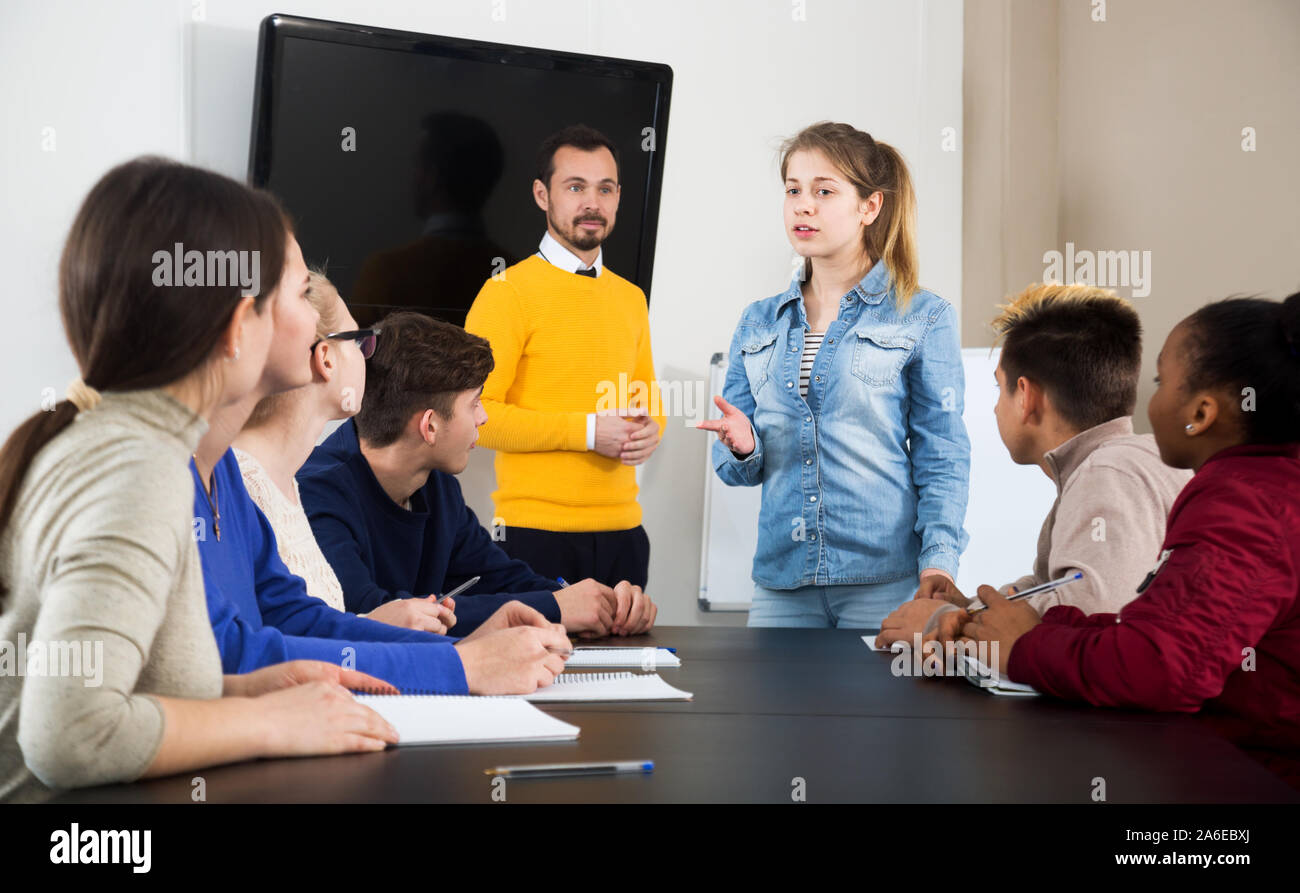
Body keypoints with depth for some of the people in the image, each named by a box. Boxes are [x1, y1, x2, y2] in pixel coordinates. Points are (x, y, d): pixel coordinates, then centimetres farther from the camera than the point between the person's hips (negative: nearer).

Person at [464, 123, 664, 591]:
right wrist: (588, 430, -15)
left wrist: (649, 431, 0)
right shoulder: (509, 291, -5)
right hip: (537, 533, -6)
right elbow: (476, 414, -13)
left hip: (623, 532, 6)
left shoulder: (631, 298, 15)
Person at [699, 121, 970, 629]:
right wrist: (742, 448, -9)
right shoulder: (758, 324, 13)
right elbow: (738, 469, 14)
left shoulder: (923, 319, 2)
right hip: (781, 582, 3)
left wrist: (938, 562, -13)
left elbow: (942, 460, 0)